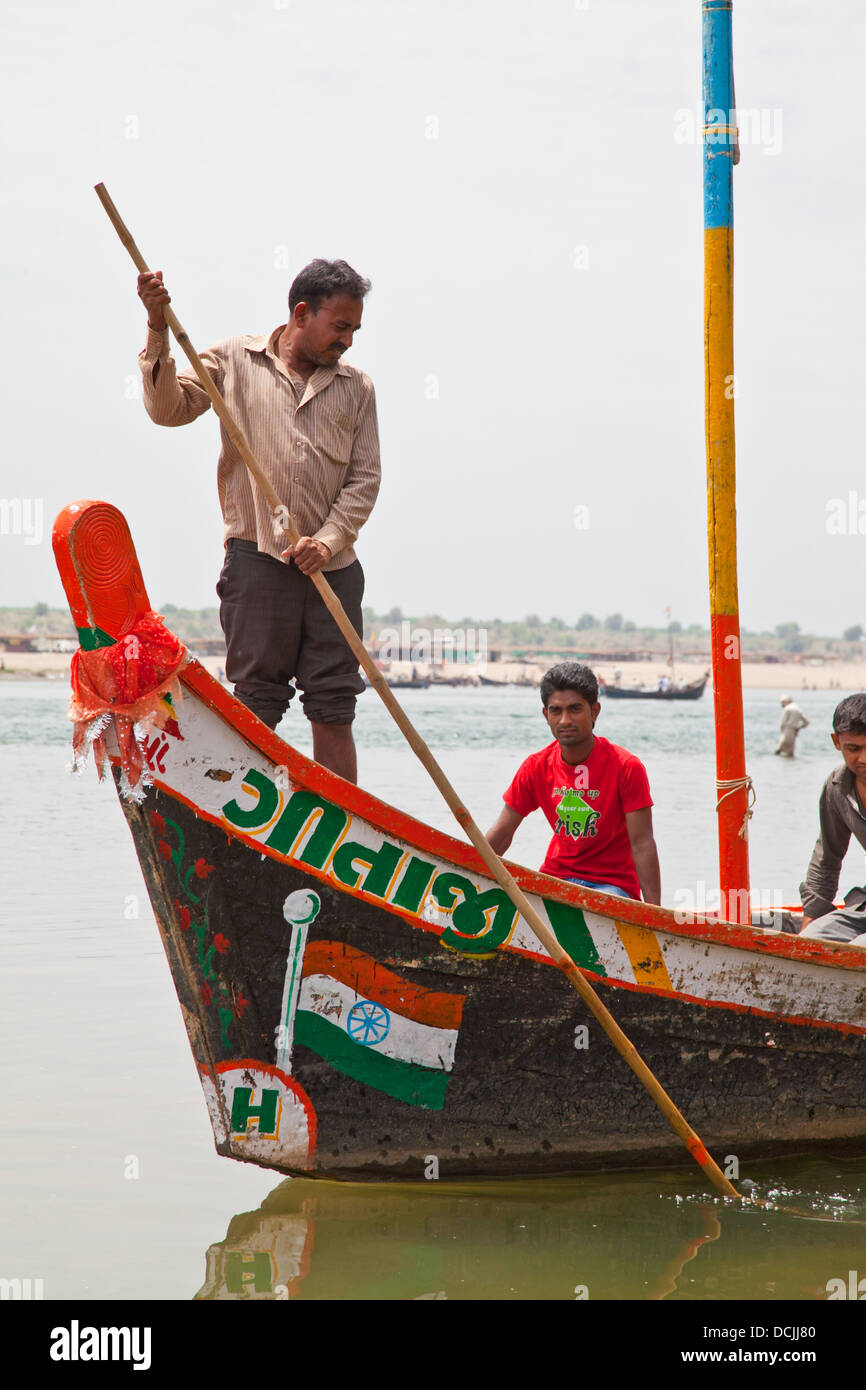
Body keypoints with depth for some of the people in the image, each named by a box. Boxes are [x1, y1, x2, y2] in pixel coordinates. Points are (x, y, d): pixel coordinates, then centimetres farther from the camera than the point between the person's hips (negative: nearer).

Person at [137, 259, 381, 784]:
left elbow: (365, 478, 7)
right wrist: (159, 332, -13)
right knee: (258, 701, -3)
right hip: (258, 558, -2)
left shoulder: (356, 387, 12)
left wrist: (327, 540, -8)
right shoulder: (236, 360, 8)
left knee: (334, 706, 1)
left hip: (334, 565, 2)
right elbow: (170, 408, -1)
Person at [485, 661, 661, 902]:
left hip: (613, 884, -4)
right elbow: (501, 835, 5)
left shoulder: (626, 767, -11)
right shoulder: (536, 767, 1)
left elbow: (642, 845, -14)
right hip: (556, 877, 4)